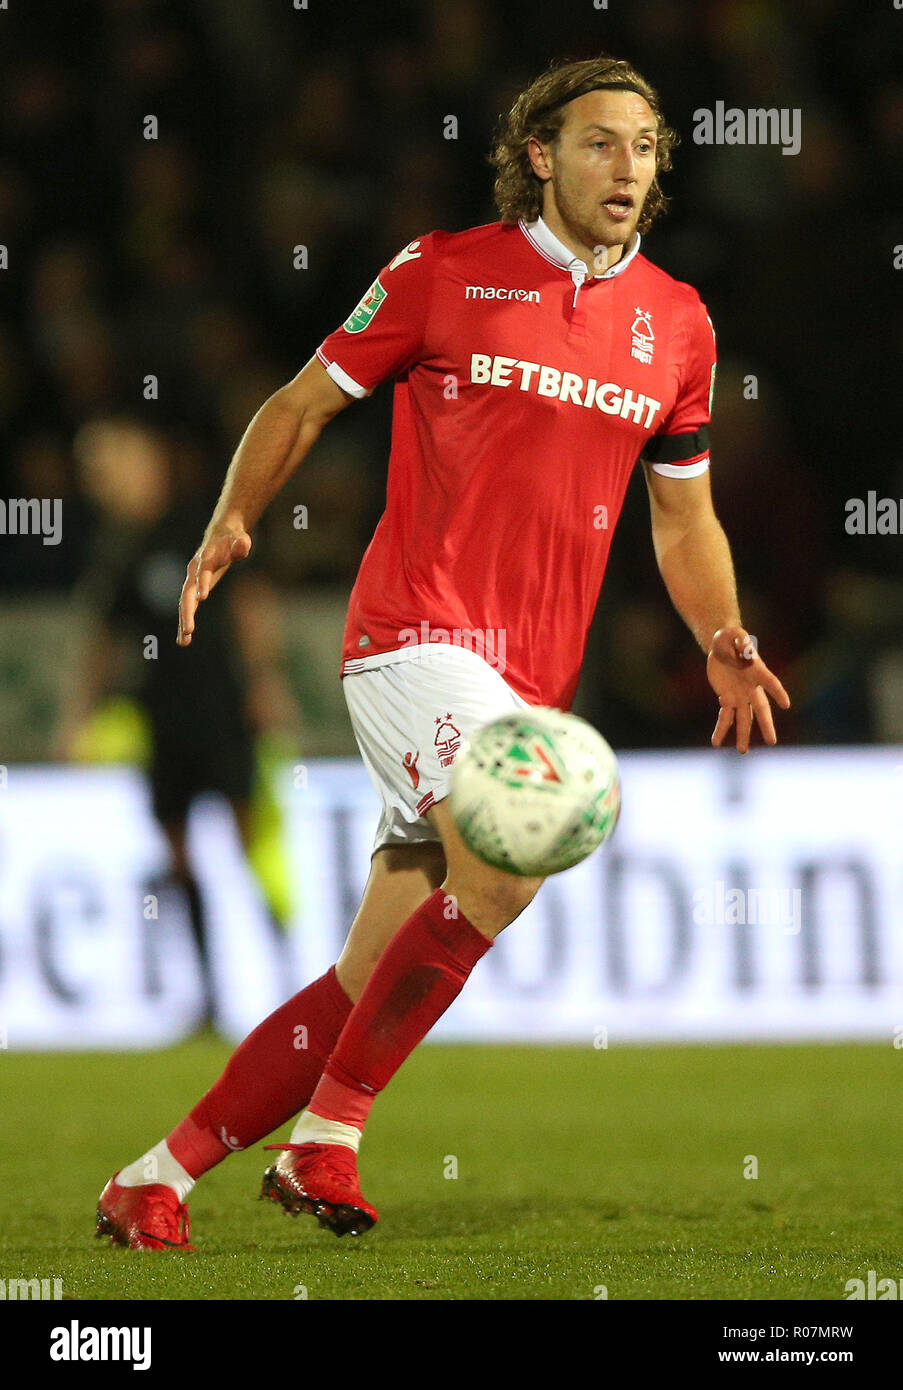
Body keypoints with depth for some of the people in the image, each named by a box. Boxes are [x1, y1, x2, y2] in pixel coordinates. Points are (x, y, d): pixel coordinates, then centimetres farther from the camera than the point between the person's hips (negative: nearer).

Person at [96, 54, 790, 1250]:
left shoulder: (676, 324, 12)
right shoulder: (444, 274, 0)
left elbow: (684, 519, 21)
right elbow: (303, 404, 7)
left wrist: (724, 645, 4)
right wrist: (231, 519, -9)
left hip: (531, 682, 5)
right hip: (417, 632, -5)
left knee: (371, 984, 3)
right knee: (510, 854, -30)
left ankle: (156, 1181, 14)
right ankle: (327, 1137, -19)